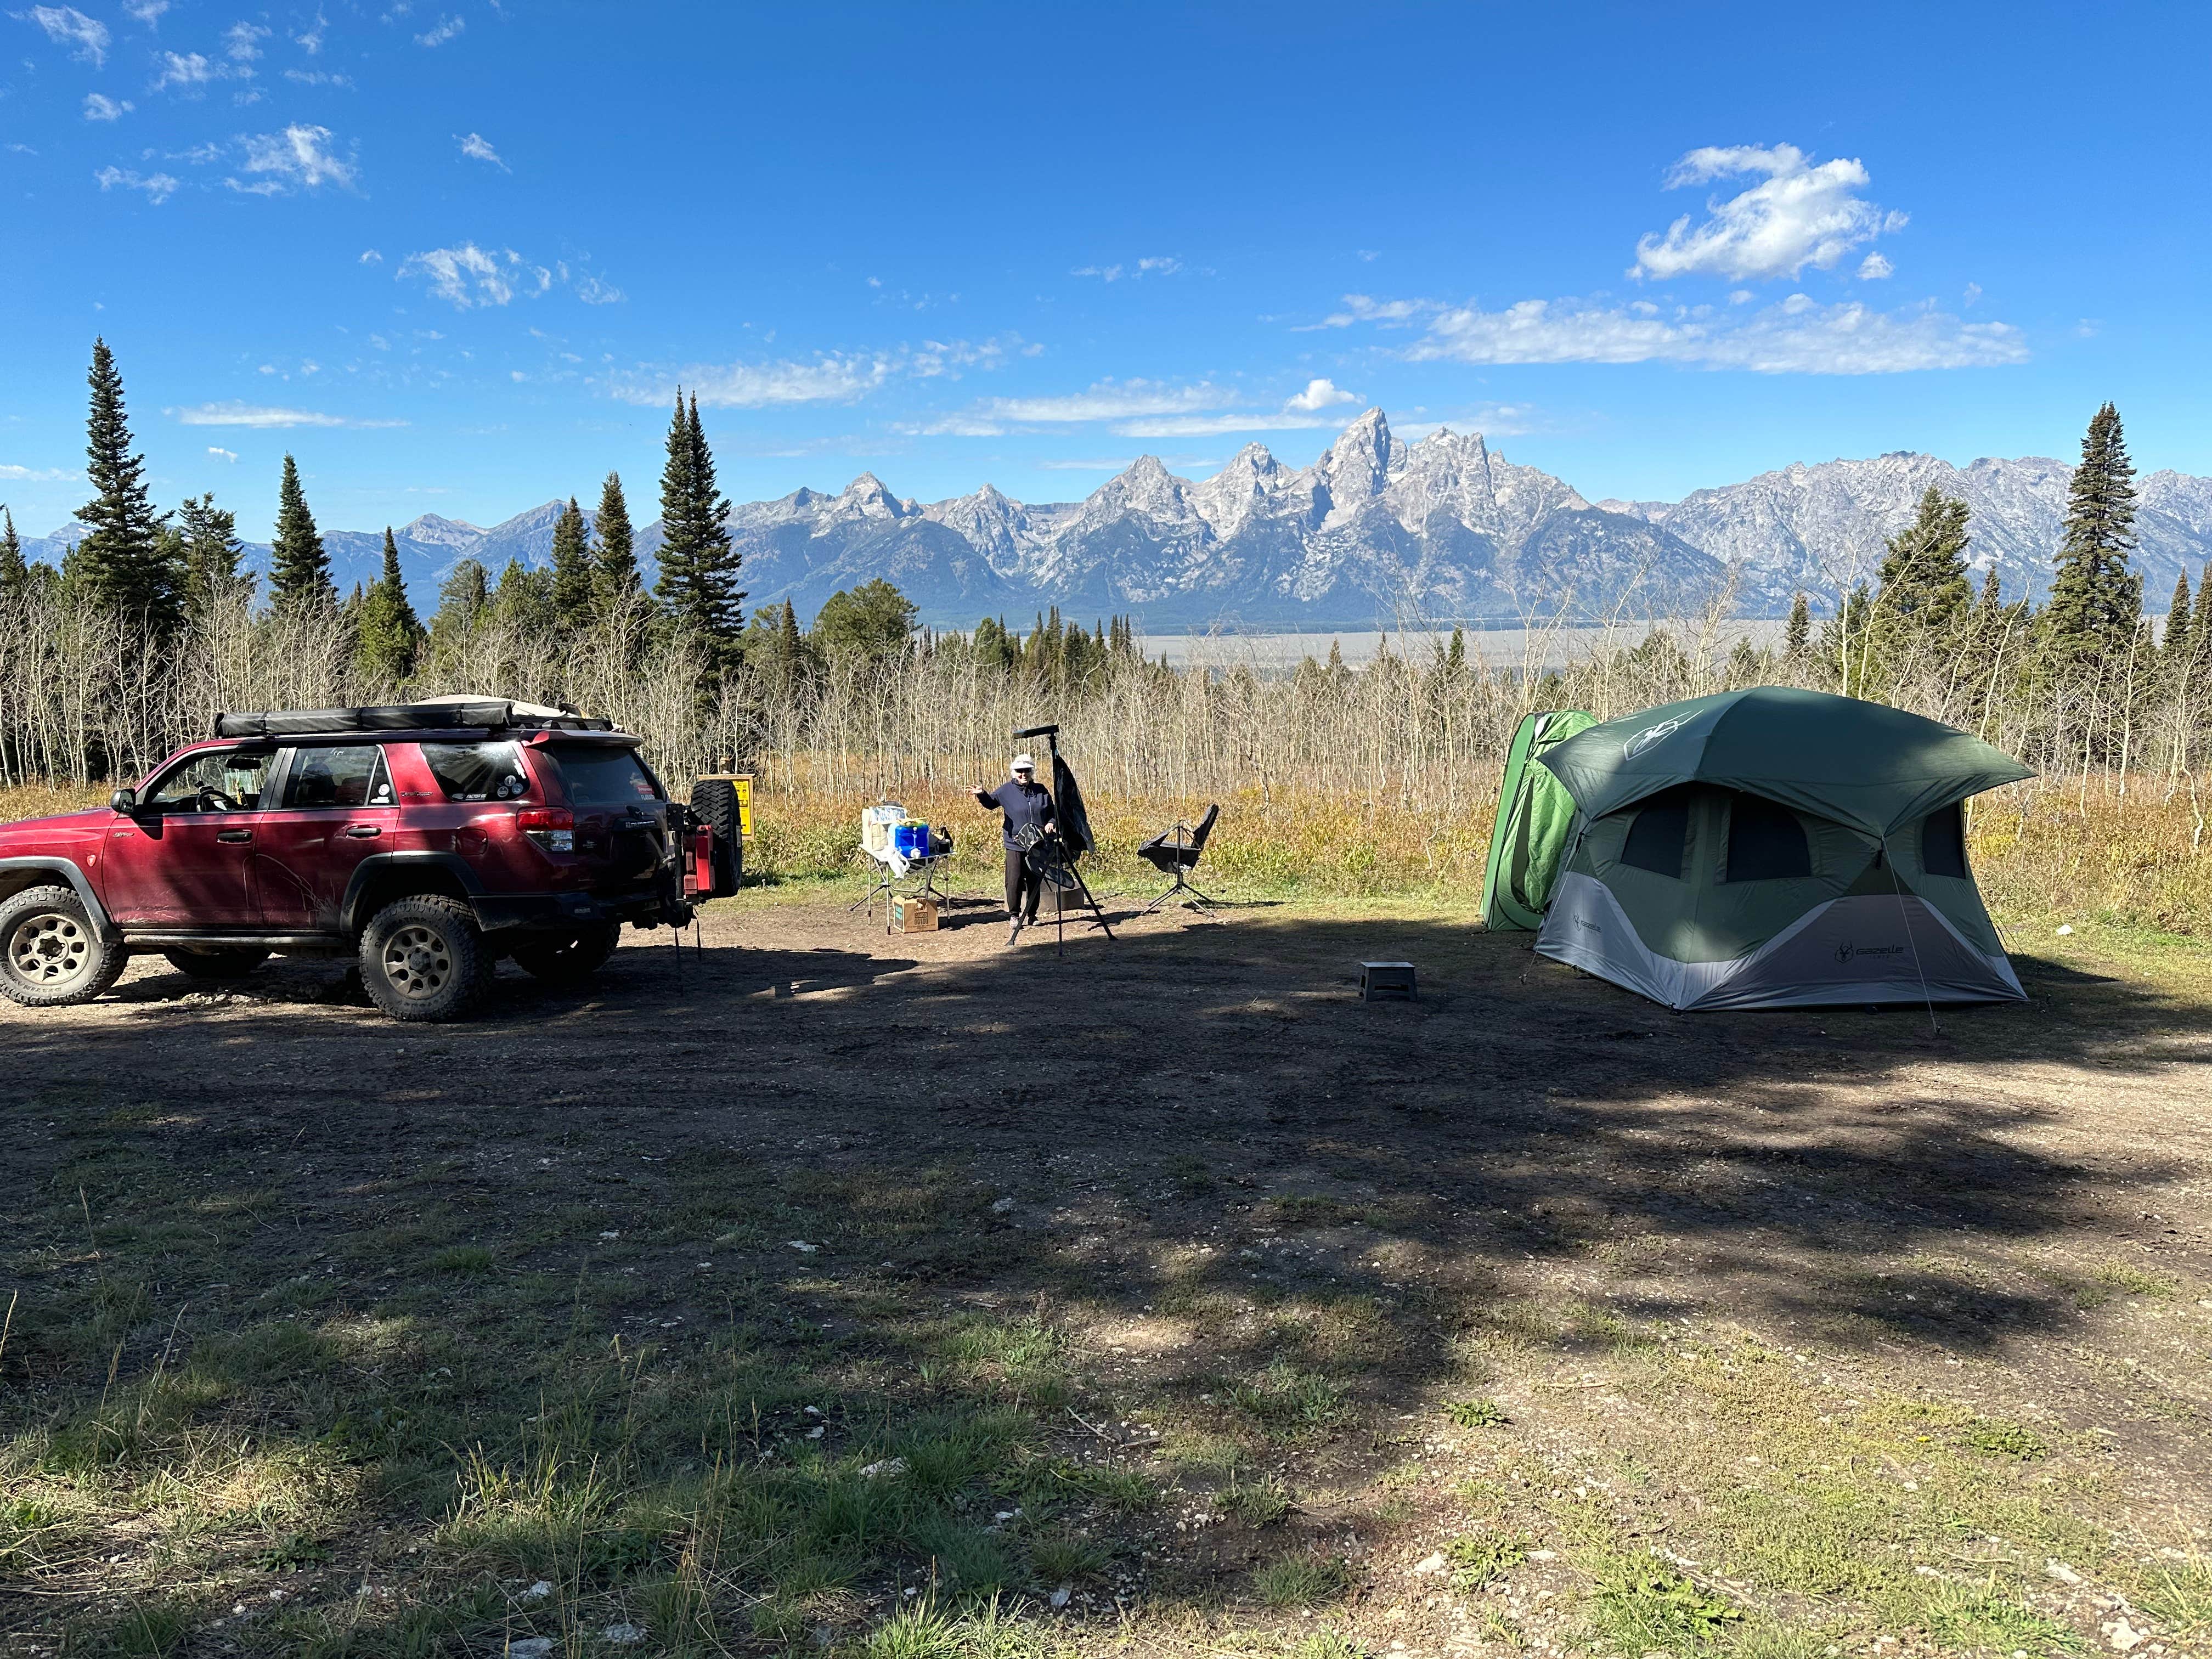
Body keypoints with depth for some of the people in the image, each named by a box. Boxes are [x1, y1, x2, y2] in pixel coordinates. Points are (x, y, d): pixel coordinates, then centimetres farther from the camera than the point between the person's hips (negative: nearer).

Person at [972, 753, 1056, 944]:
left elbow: (1052, 812, 14)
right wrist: (982, 794, -28)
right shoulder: (1007, 790, -1)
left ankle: (1031, 915, 23)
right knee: (1014, 881, -6)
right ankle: (1014, 916, 7)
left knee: (1035, 882, 10)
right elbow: (992, 802, -8)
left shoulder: (1042, 791, 6)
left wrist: (1051, 823, -6)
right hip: (1015, 845, -3)